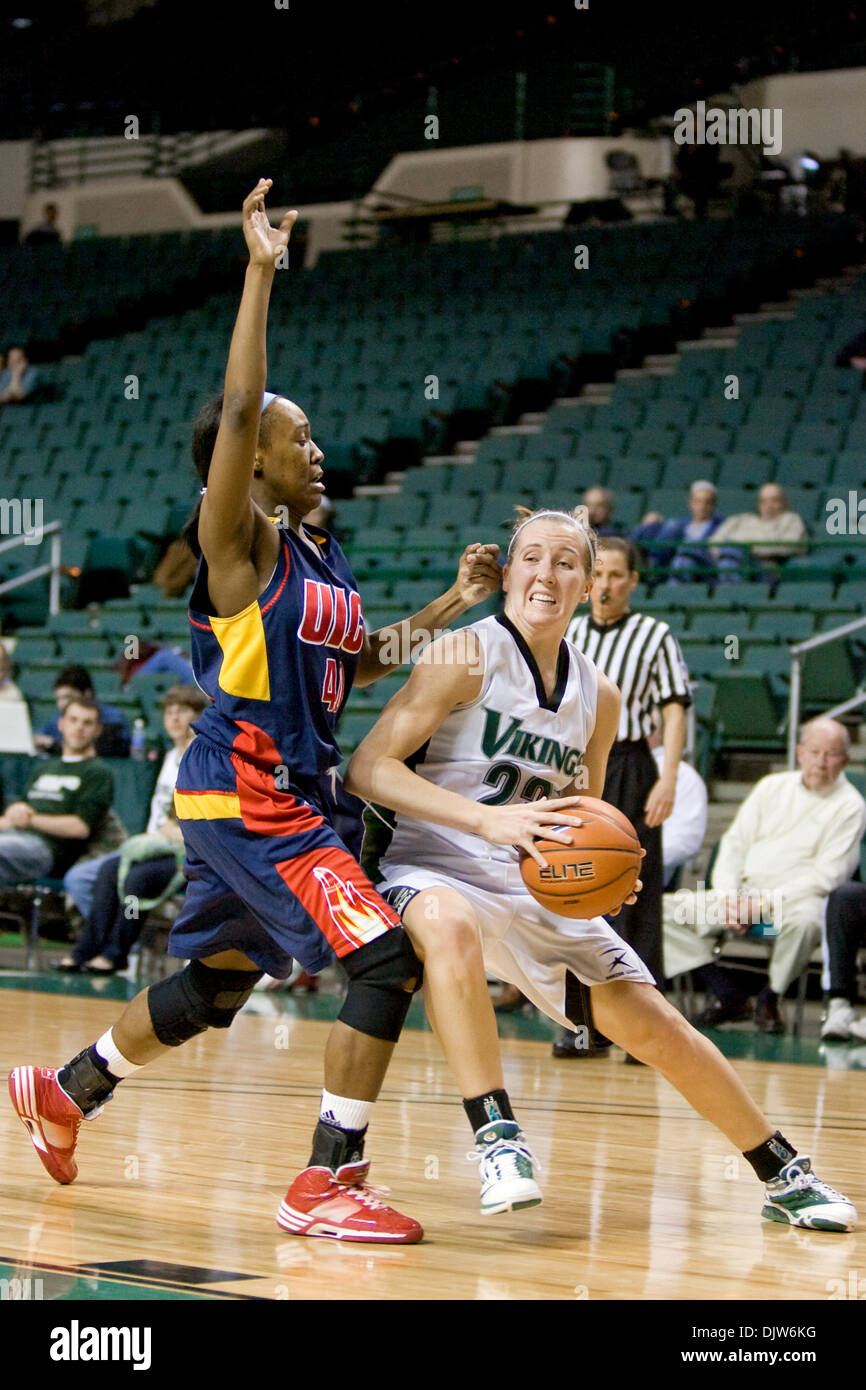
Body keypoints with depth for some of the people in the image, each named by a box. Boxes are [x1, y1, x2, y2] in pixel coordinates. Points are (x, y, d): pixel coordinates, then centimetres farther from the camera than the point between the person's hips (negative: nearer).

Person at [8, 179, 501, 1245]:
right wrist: (261, 271, -25)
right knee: (388, 959, -17)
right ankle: (324, 1184, -13)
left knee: (212, 986, 22)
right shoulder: (237, 540, -11)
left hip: (288, 793, 9)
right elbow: (238, 409, -25)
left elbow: (357, 662, 25)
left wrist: (452, 604, 15)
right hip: (250, 798, -9)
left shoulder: (320, 551, 14)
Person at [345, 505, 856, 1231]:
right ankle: (497, 1136, -32)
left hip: (540, 892, 6)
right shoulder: (467, 656, -13)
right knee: (451, 928, -41)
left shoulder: (600, 697, 5)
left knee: (657, 1025, 5)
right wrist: (487, 820, -30)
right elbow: (367, 767, -20)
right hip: (436, 871, -5)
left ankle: (786, 1176, 22)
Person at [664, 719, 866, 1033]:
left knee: (804, 918, -41)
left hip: (796, 897, -5)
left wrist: (765, 902, -17)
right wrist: (728, 898, -6)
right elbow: (734, 843, 12)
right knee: (671, 908, -14)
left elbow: (826, 875, -10)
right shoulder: (772, 787, 14)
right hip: (743, 890, 5)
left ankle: (769, 999, -16)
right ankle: (727, 995, -9)